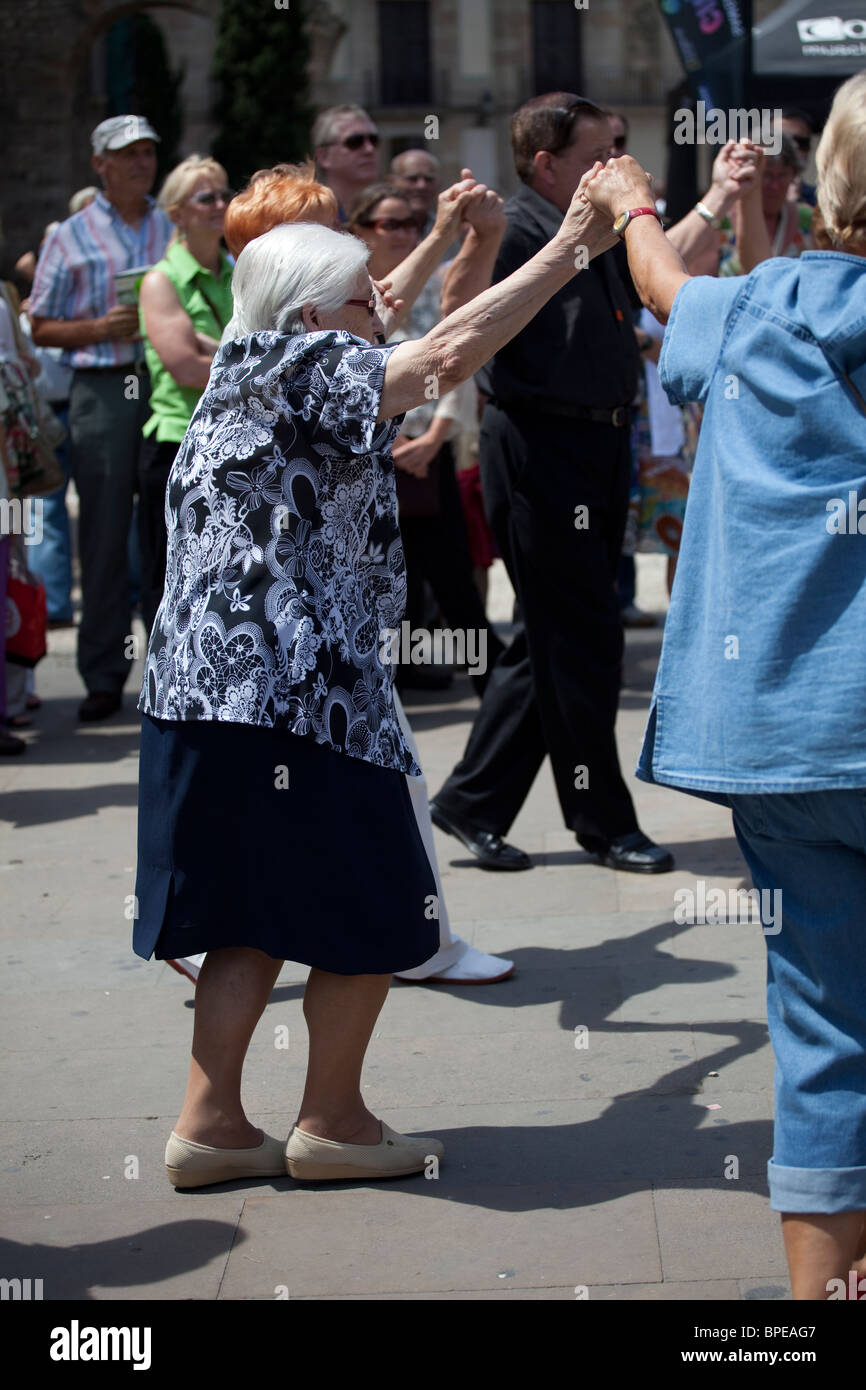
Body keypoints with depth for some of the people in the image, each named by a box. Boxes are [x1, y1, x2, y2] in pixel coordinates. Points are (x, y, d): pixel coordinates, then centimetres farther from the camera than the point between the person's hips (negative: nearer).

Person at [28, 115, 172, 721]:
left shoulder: (178, 229, 15)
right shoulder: (71, 237, 8)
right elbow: (42, 329, 6)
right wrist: (103, 328, -10)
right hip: (102, 390, -2)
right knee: (104, 535, -1)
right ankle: (104, 677, 5)